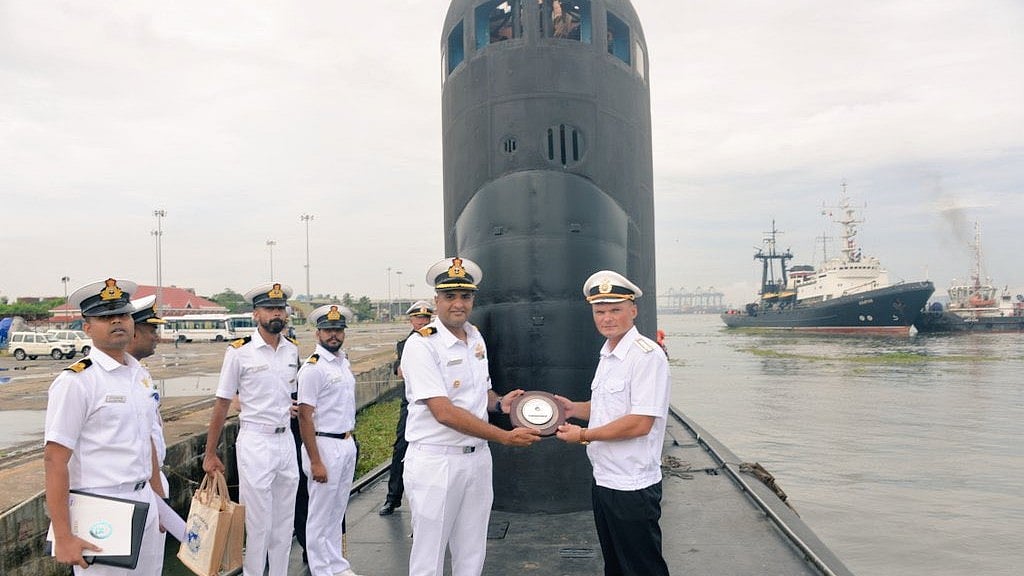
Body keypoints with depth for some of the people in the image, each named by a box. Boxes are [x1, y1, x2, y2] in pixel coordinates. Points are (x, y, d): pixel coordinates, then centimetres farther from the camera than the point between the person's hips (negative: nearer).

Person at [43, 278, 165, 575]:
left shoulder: (140, 374, 8)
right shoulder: (75, 381, -13)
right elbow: (54, 460, -15)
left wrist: (159, 501, 15)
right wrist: (63, 537, -16)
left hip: (145, 503, 6)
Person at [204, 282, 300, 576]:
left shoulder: (292, 349, 6)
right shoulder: (240, 351, -9)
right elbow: (222, 404, -6)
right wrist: (210, 454, -4)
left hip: (286, 441, 5)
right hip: (255, 443, -5)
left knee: (284, 522, 13)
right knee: (258, 524, 2)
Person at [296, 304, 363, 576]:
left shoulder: (344, 362, 9)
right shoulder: (313, 368, -15)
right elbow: (305, 416, -17)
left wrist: (350, 440, 12)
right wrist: (315, 462, -19)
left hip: (348, 444, 8)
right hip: (325, 446, -8)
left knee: (338, 510, 18)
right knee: (321, 513, 5)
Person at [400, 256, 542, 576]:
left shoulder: (476, 338, 8)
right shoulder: (422, 344, -15)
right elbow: (444, 412, -22)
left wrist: (499, 403, 0)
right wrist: (506, 437, -22)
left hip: (477, 457, 7)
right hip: (435, 462, -6)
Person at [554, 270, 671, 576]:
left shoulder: (647, 355, -18)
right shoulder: (607, 354, 10)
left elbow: (640, 422, -23)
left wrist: (584, 435, -16)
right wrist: (575, 408, 3)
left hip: (632, 487, -9)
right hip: (603, 480, 9)